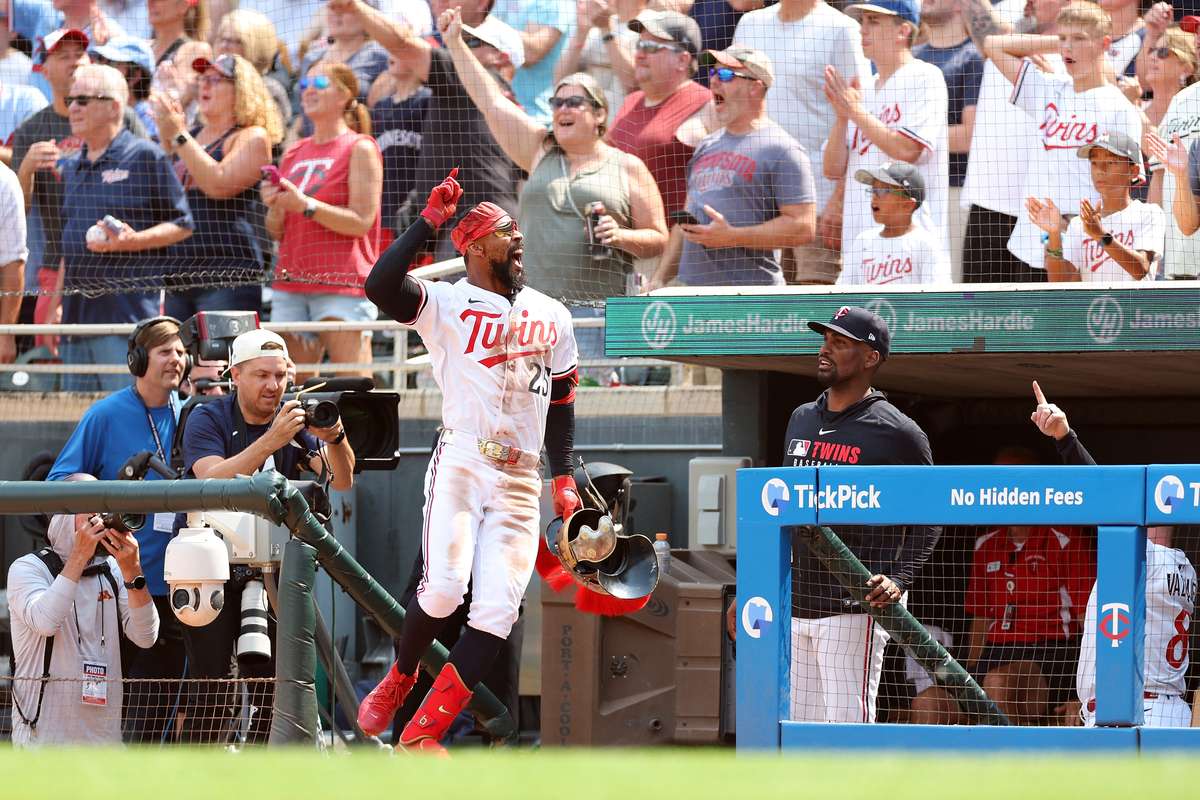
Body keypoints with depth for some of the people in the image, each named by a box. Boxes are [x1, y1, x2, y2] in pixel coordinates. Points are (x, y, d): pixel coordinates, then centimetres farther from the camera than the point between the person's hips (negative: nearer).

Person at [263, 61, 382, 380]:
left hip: (343, 284, -7)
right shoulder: (293, 153, 18)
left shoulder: (360, 149, -1)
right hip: (291, 284, 7)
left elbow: (362, 221, -10)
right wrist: (274, 206, -2)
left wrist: (305, 205, -18)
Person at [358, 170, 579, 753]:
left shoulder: (551, 316, 16)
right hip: (460, 465, -4)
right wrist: (428, 221, -17)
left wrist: (563, 476, 14)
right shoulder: (445, 304, 1)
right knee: (444, 588, -20)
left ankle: (422, 733, -5)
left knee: (498, 609, -8)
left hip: (520, 481, 4)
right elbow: (380, 286, -18)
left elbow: (561, 400, 22)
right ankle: (399, 679, 11)